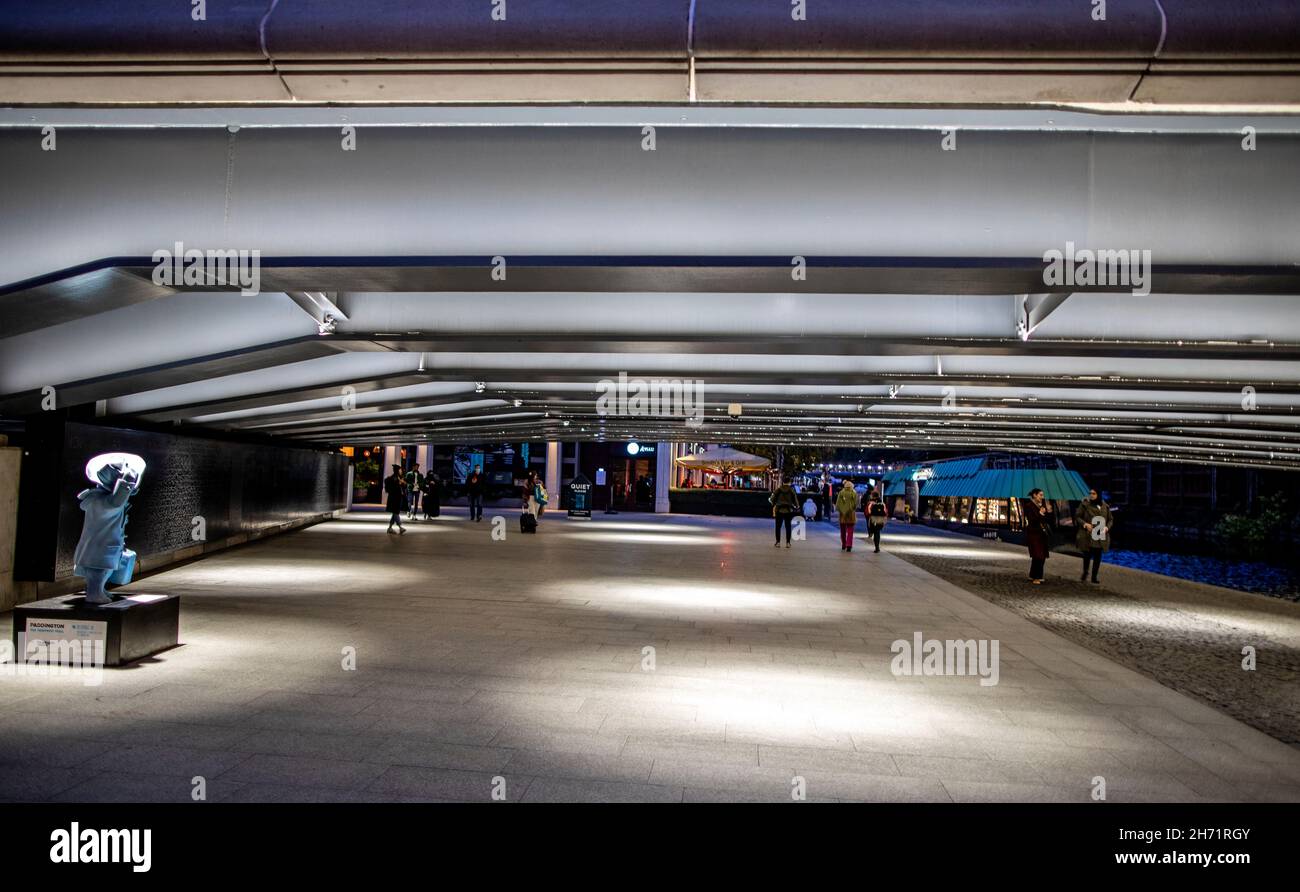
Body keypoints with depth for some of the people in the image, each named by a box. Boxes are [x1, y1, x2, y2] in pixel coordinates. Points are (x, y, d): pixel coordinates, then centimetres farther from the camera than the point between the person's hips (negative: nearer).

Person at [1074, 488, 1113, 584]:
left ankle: (1094, 576, 20)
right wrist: (1085, 524, -18)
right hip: (1088, 536, -3)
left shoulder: (1105, 506, 6)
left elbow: (1110, 519, 16)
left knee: (1097, 557, 7)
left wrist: (1107, 527, -3)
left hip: (1100, 537, 3)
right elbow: (1077, 516, -2)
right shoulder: (1085, 504, -5)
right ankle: (1085, 572, 28)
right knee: (1087, 555, 2)